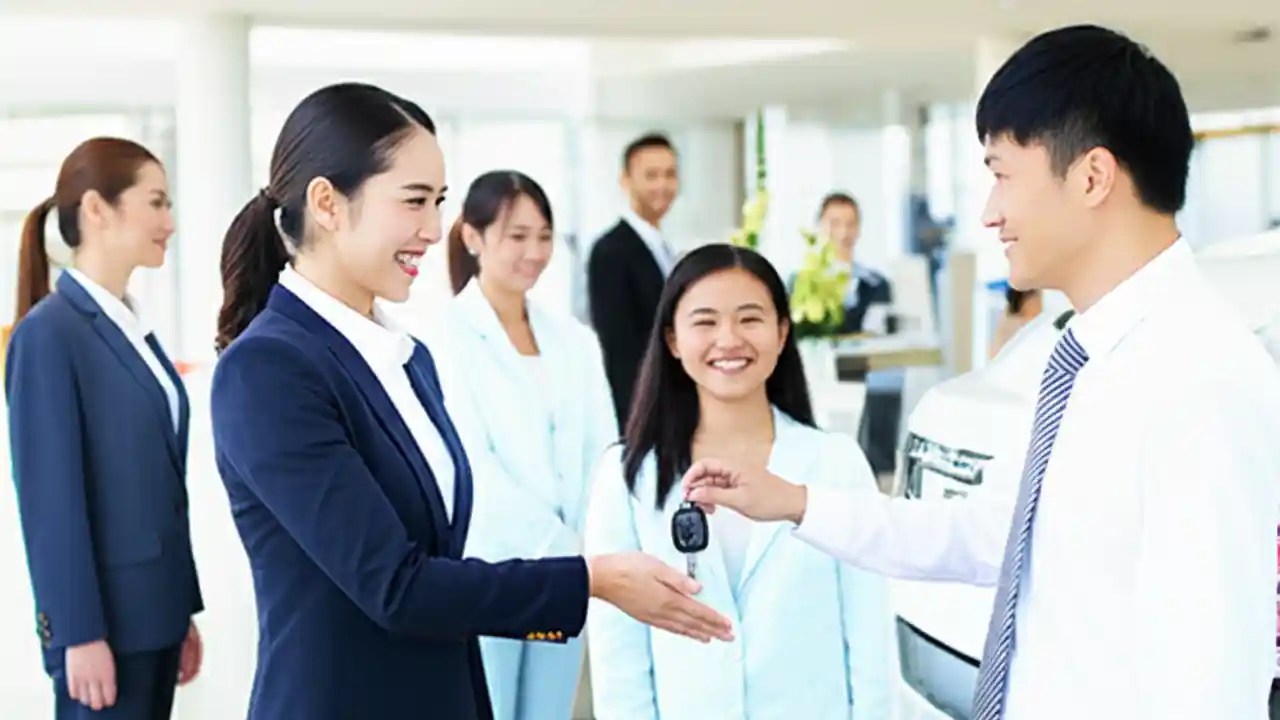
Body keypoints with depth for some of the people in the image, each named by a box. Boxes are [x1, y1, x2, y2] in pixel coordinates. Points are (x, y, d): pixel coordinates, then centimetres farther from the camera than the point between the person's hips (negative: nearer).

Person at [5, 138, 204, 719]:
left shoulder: (133, 328, 11)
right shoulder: (49, 331, -12)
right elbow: (50, 496, -15)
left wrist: (183, 610, 15)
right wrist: (79, 632, -16)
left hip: (155, 611, 8)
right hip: (104, 618, -8)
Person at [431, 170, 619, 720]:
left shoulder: (573, 338, 10)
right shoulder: (447, 337, -8)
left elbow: (601, 452, 7)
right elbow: (472, 465, -13)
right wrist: (565, 550, -15)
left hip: (566, 573, 5)